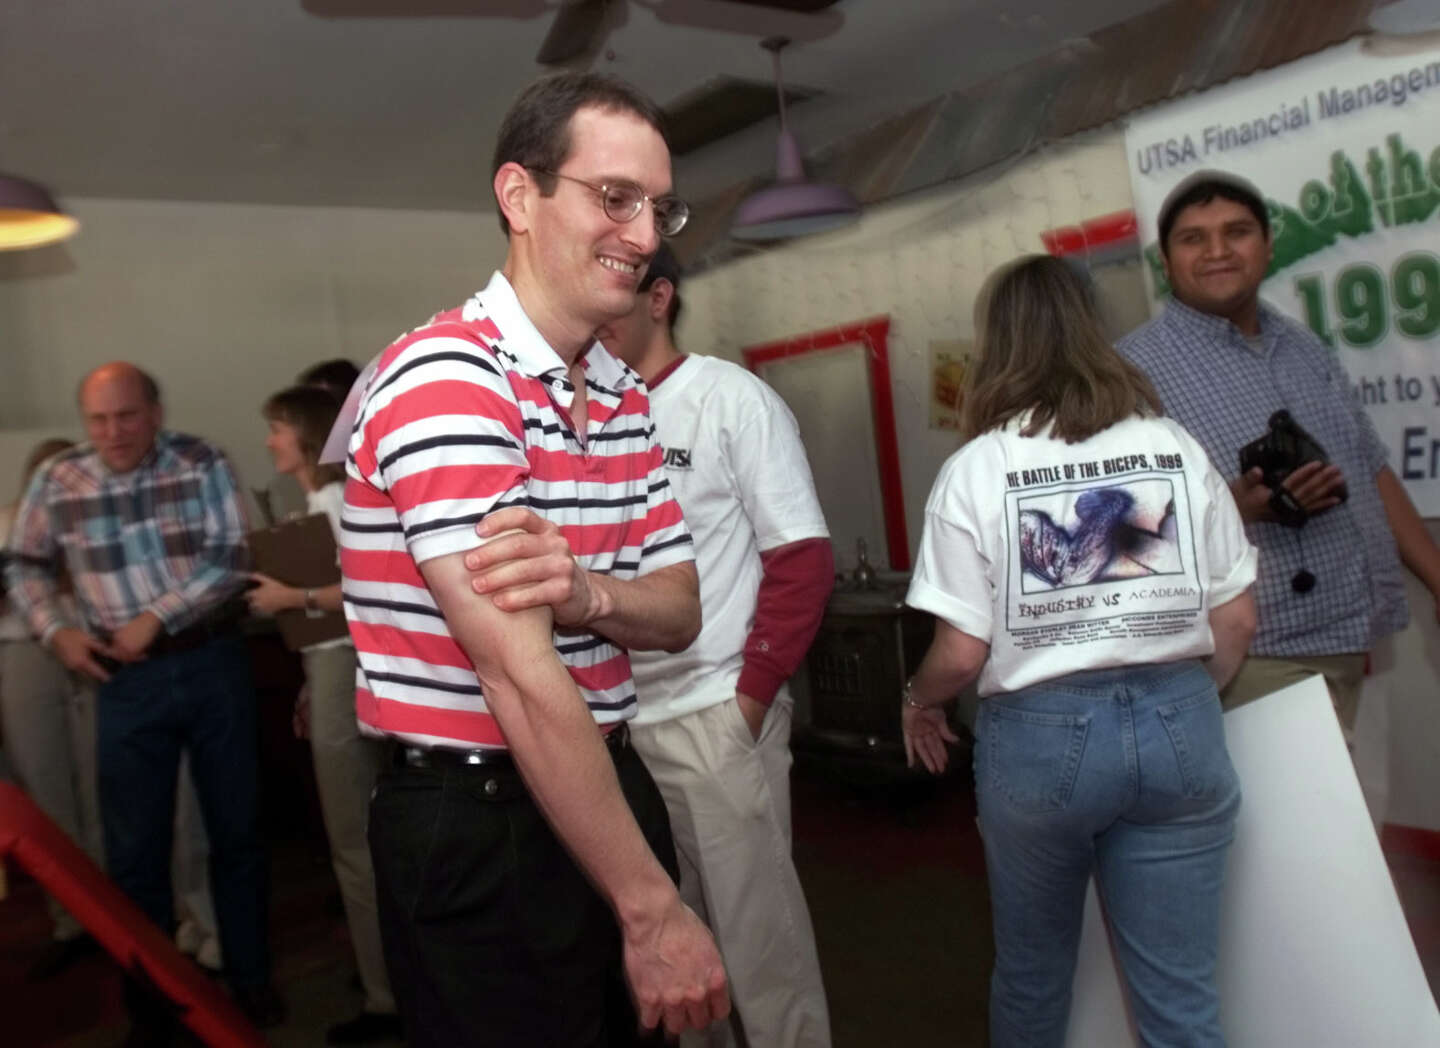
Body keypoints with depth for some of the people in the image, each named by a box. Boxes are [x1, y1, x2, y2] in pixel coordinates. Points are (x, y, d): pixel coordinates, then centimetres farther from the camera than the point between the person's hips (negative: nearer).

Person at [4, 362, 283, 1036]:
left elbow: (229, 558, -10)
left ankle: (250, 981, 27)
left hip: (213, 665, -1)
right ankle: (150, 1007, 25)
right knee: (135, 849, 8)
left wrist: (155, 616, -17)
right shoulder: (56, 482, 1)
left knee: (236, 830, 10)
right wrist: (54, 631, -1)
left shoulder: (203, 465, -5)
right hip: (127, 680, 1)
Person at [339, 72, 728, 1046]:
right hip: (482, 828, -8)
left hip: (607, 783, 8)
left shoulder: (626, 394, 8)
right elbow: (523, 679, -24)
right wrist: (654, 910, -19)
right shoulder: (447, 378, -19)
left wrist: (584, 593, -19)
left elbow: (679, 610, 5)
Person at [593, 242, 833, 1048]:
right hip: (621, 721, 5)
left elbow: (803, 558, -7)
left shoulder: (732, 397, -3)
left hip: (715, 714, -5)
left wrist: (752, 696, -10)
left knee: (755, 925, 5)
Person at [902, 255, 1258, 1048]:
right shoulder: (1175, 446, 2)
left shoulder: (976, 469, -7)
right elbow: (1236, 619, 4)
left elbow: (962, 652, -9)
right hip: (1177, 726, 2)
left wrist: (917, 702, 12)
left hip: (1040, 734, -2)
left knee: (1031, 972, 20)